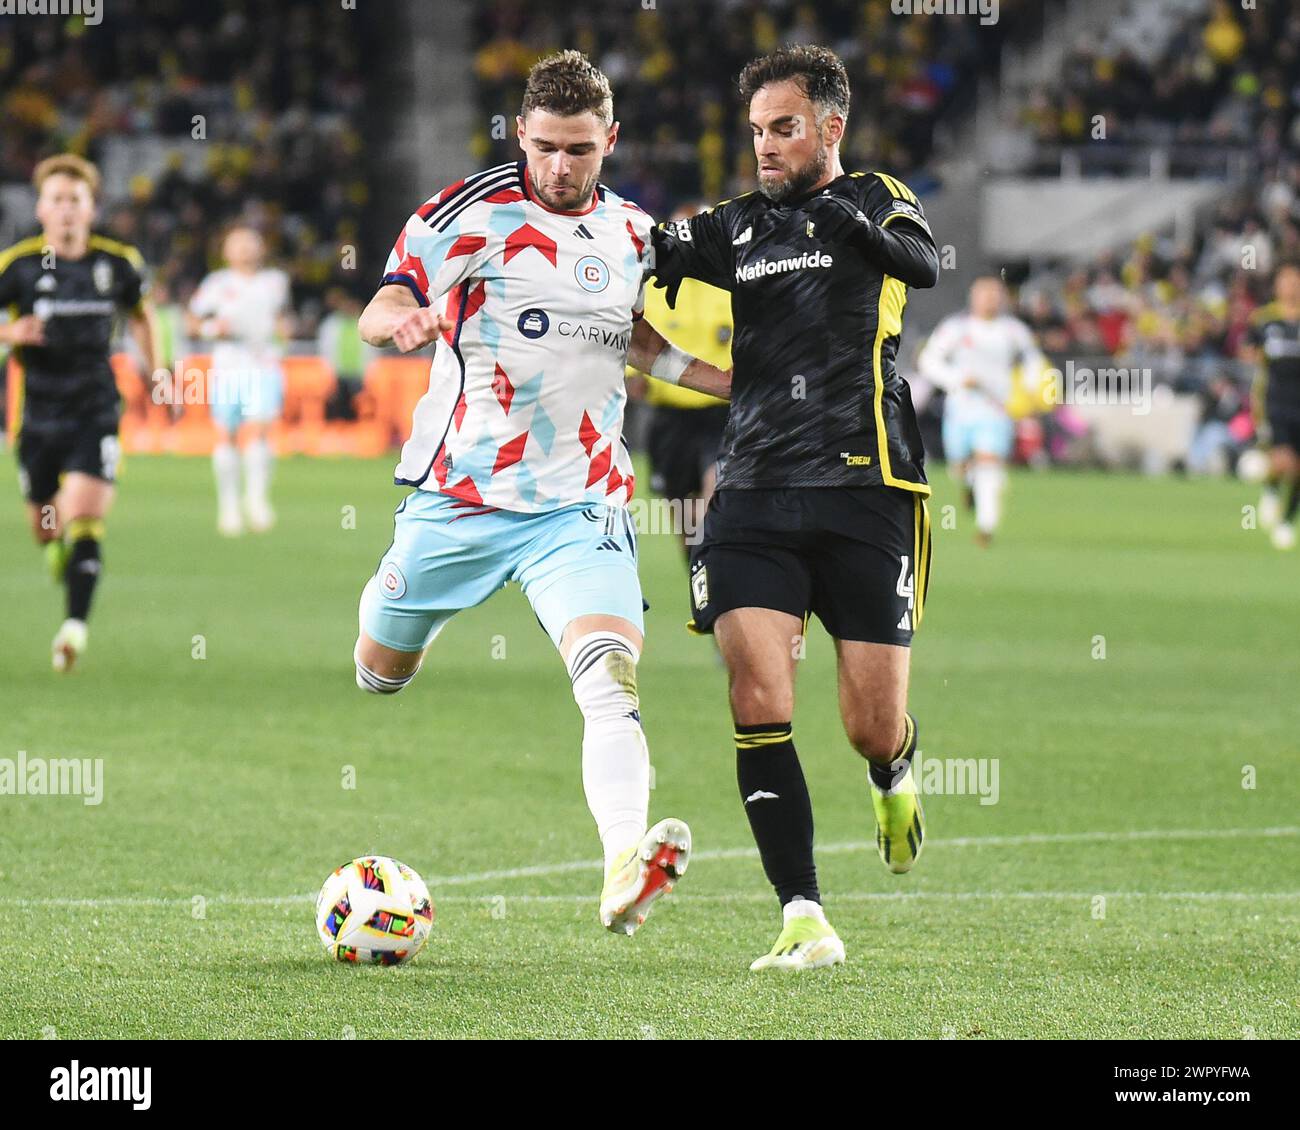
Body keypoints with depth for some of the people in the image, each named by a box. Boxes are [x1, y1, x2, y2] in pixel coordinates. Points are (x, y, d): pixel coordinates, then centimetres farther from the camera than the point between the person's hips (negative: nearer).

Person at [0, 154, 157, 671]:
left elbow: (140, 316, 19)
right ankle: (60, 551, 50)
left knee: (84, 517, -17)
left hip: (95, 410, -1)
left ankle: (76, 623, -14)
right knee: (45, 527, 13)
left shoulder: (118, 263, -1)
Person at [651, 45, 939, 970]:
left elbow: (923, 264, -14)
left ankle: (896, 776, 37)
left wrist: (847, 218, -34)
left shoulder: (877, 201, 6)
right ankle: (806, 920, -13)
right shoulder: (739, 225, 16)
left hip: (865, 487, -3)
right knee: (758, 705, -15)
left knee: (874, 730, -2)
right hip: (755, 495, 3)